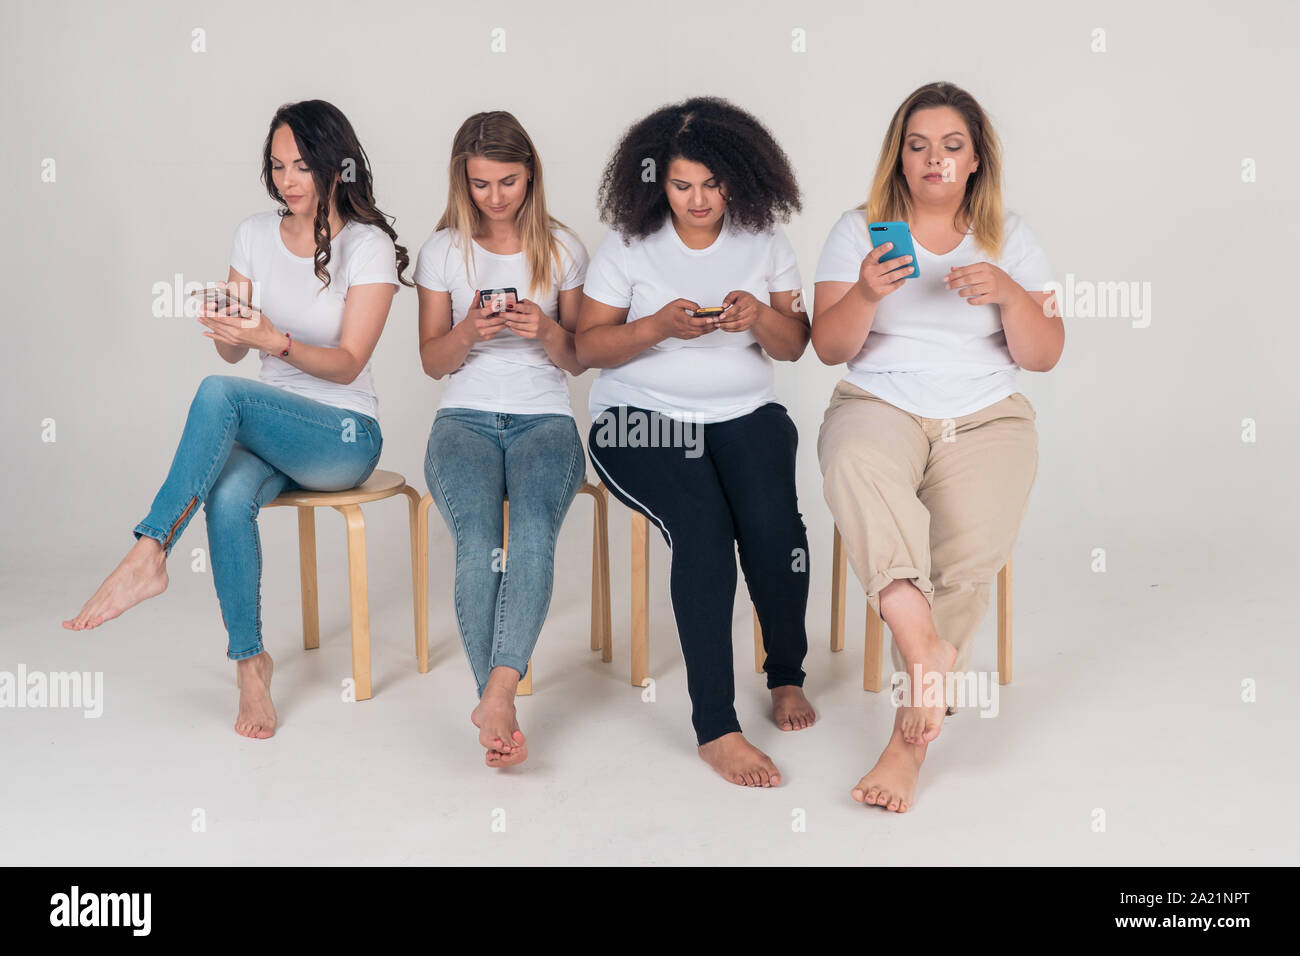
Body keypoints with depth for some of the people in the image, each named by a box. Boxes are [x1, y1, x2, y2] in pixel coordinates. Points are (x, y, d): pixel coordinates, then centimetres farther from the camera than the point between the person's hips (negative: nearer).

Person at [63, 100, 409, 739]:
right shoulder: (256, 234, 9)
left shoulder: (367, 246, -6)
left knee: (220, 393, -33)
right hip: (265, 427, 4)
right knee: (227, 497, -31)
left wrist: (274, 340, -30)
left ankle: (148, 556, -29)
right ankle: (250, 662, -16)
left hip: (343, 436, -4)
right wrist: (227, 326, -14)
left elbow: (347, 365, -13)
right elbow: (233, 353, 10)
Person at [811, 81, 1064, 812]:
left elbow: (1043, 356, 5)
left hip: (988, 418, 1)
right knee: (856, 465, -38)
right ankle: (925, 643, -45)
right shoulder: (859, 230, 9)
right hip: (880, 405, 0)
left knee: (974, 546, -28)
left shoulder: (1009, 237, 11)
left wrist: (1009, 295, -15)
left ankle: (912, 737, -20)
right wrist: (866, 294, -20)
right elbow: (830, 348, 1)